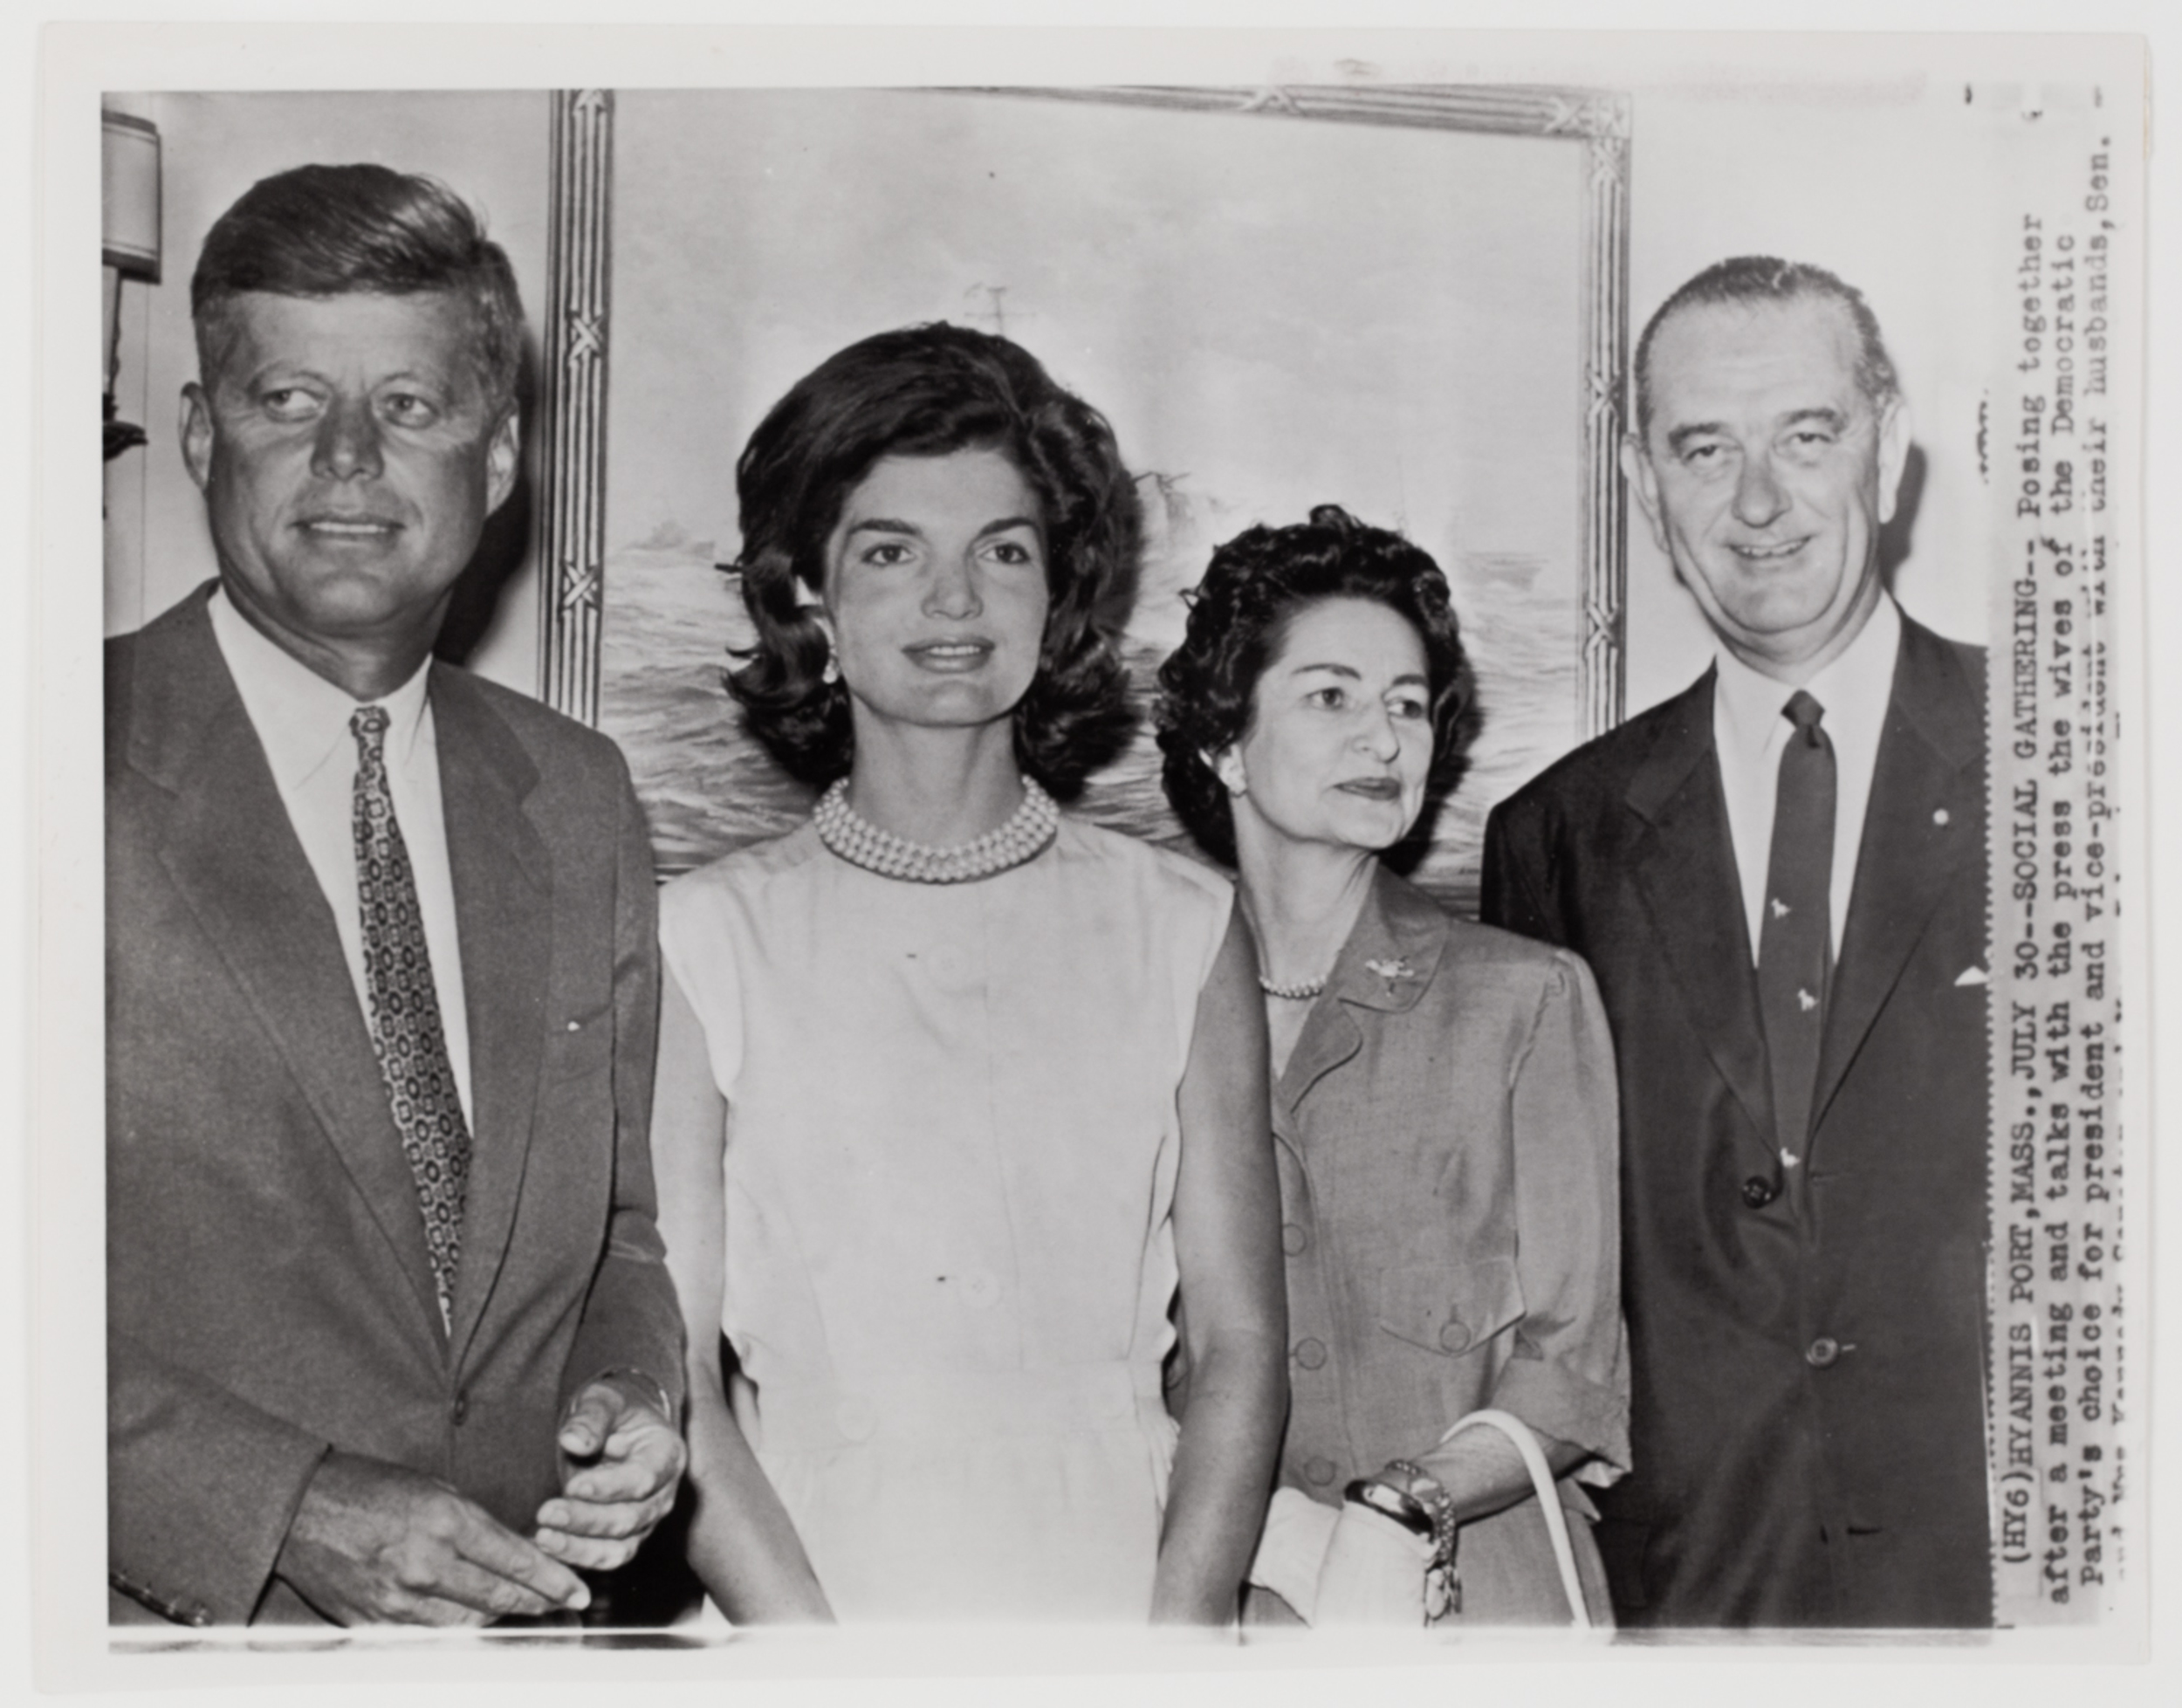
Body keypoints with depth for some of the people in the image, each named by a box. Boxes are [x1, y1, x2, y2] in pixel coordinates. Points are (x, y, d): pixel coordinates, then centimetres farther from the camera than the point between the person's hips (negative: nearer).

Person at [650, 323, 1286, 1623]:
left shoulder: (1183, 928, 6)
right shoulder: (707, 936, 1)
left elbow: (1239, 1347, 5)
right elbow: (671, 1376, -1)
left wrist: (1178, 1635, -6)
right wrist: (821, 1651, -10)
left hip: (1126, 1598, 1)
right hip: (806, 1593, -1)